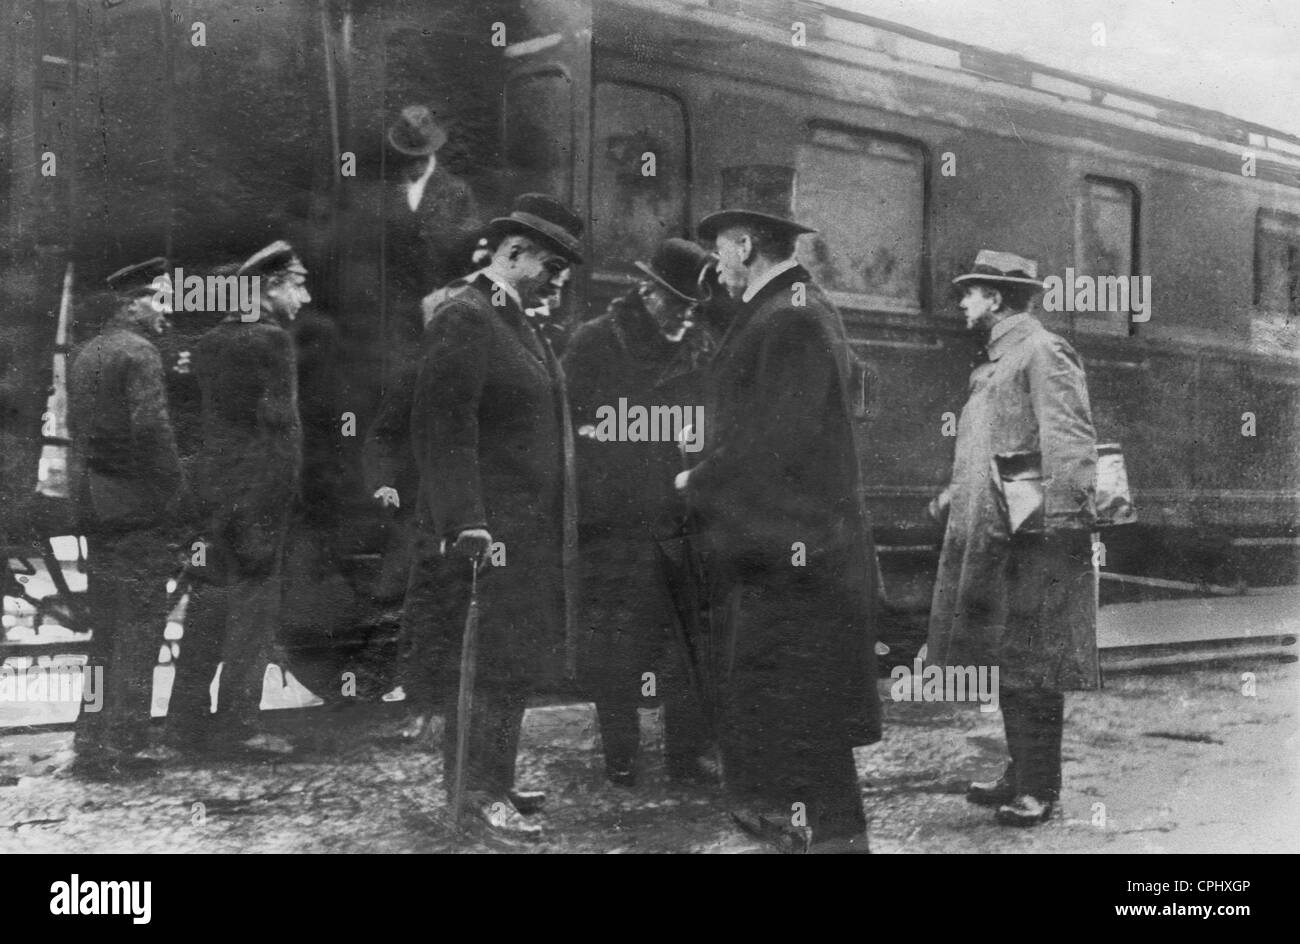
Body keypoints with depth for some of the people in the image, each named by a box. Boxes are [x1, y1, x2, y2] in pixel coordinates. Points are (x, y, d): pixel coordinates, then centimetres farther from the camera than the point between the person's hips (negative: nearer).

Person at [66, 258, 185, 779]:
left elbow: (76, 427, 17)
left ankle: (91, 744, 19)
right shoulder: (138, 352, -12)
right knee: (139, 628, -2)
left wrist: (88, 492, 17)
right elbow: (151, 430, -21)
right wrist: (176, 494, -14)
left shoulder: (84, 353, 15)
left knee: (105, 628, 14)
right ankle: (121, 749, 0)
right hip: (138, 508, -9)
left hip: (94, 506, 9)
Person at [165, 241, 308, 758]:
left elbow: (192, 417, 14)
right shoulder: (272, 340, -11)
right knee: (255, 607, -2)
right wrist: (284, 493, -12)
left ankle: (187, 720, 16)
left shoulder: (209, 342, 13)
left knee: (207, 604, 12)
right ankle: (237, 726, -1)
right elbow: (280, 423, -15)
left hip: (211, 485, 8)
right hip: (257, 489, -8)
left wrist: (194, 488, 16)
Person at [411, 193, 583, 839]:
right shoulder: (462, 319, -12)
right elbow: (444, 429, -20)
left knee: (513, 666, 13)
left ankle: (490, 778, 23)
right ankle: (479, 790, 6)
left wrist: (558, 529, 19)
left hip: (532, 534, 9)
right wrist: (466, 526, -26)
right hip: (491, 535, -9)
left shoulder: (518, 324, 18)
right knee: (492, 665, -4)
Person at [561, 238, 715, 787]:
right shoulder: (593, 343, 2)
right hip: (611, 522, -2)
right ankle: (620, 758, 13)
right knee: (613, 644, 2)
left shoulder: (702, 349, 11)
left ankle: (686, 756, 12)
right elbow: (568, 423, 1)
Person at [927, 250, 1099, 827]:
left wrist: (1066, 513, -25)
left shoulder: (1043, 351, -9)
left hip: (1034, 539, -10)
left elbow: (1069, 439, -18)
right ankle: (1021, 775, 22)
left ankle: (1039, 789, 3)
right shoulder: (997, 360, 20)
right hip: (992, 535, 10)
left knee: (1032, 668, -4)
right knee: (1005, 664, 13)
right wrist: (954, 495, 21)